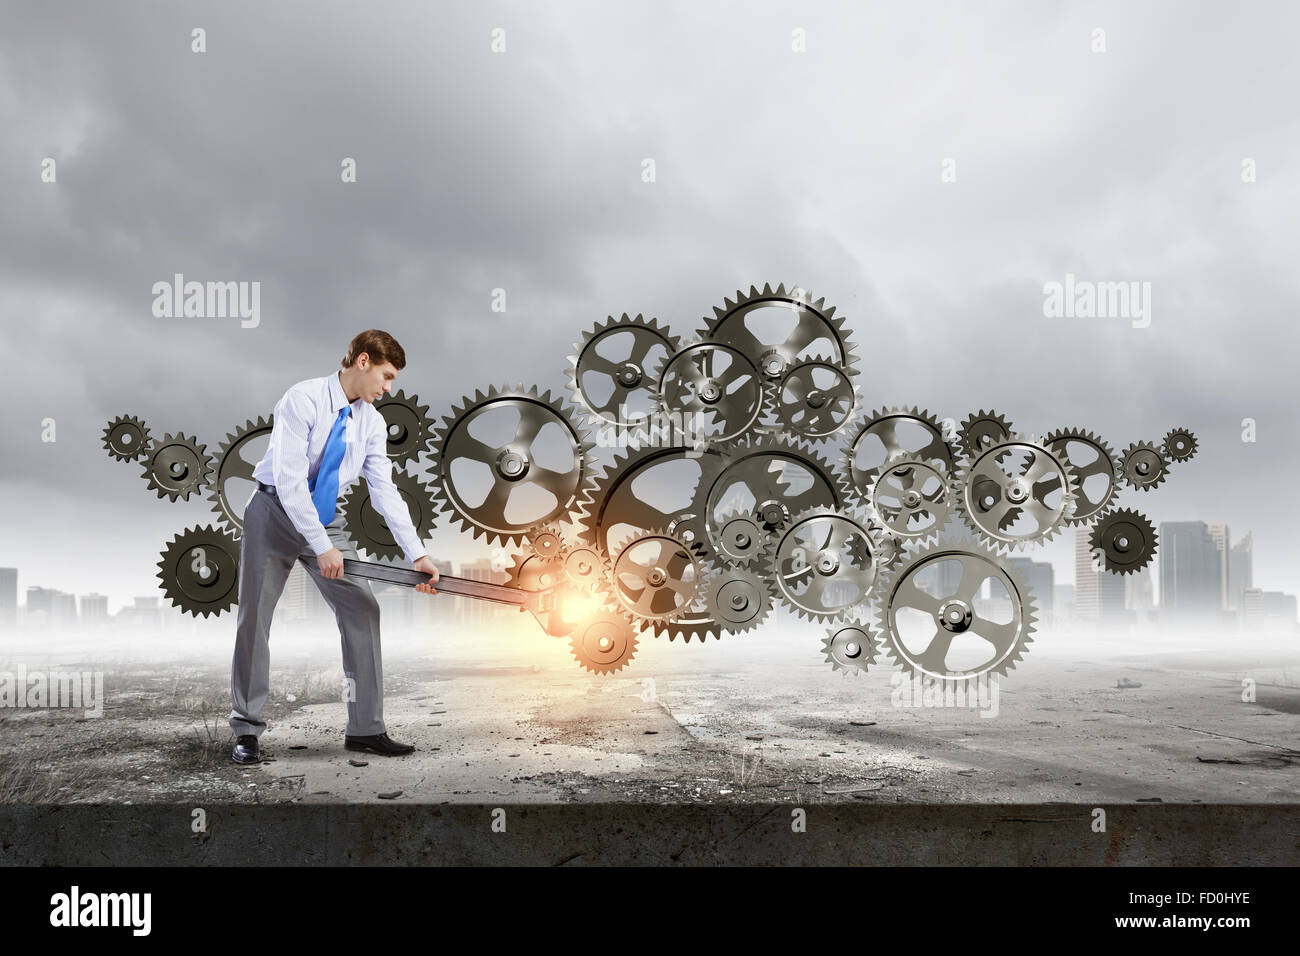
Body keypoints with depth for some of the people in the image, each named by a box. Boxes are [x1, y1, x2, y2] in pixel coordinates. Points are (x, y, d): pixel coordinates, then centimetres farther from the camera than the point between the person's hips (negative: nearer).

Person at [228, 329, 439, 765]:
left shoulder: (372, 423, -2)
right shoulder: (303, 400, -20)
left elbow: (385, 492, -1)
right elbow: (289, 479, -26)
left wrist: (417, 554, -10)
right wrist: (322, 547, -28)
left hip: (327, 518, 5)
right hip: (277, 511, -5)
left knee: (362, 610, -4)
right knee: (254, 618, -2)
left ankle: (365, 728, 2)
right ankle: (246, 732, 9)